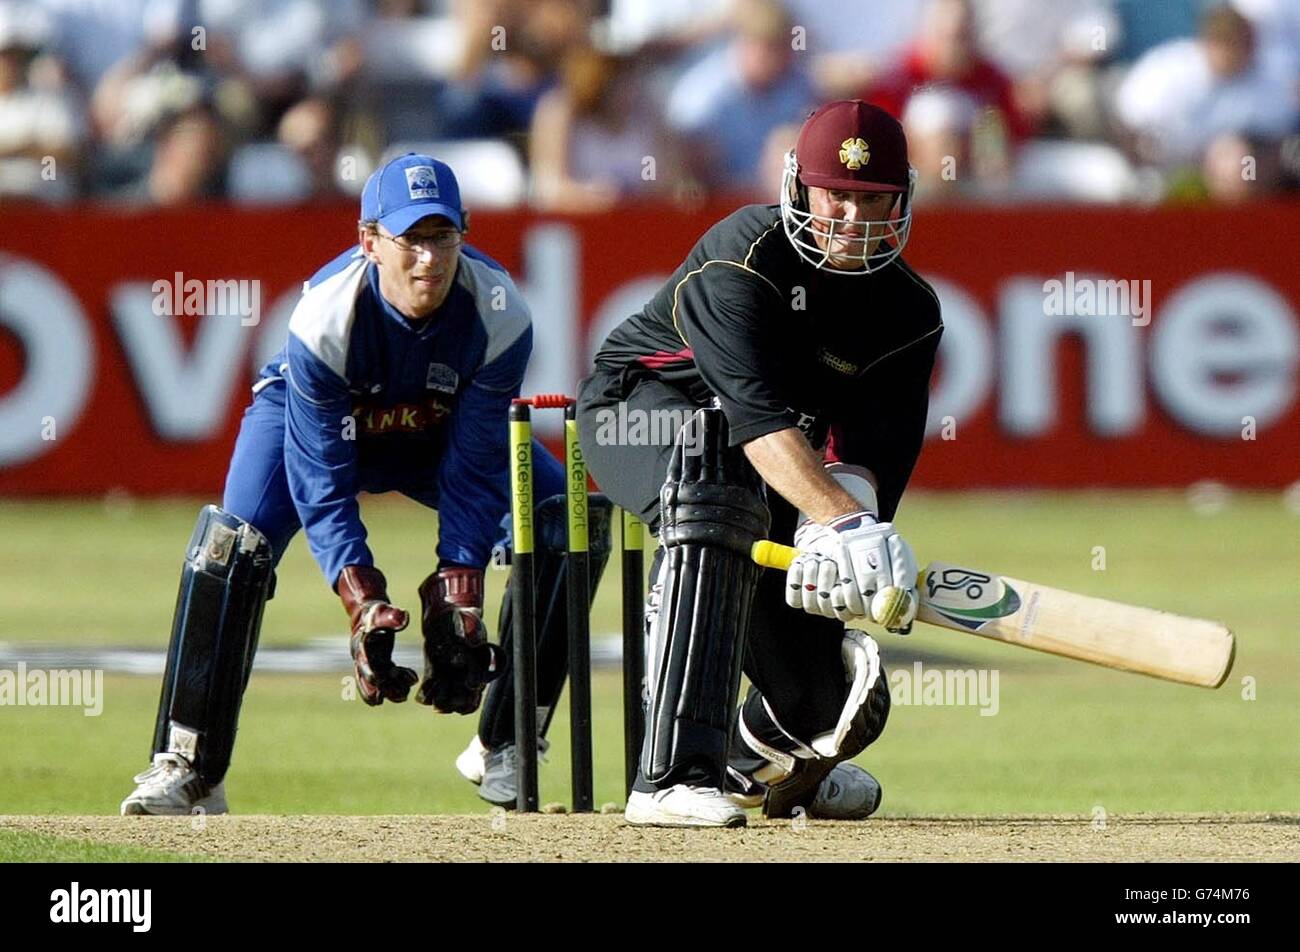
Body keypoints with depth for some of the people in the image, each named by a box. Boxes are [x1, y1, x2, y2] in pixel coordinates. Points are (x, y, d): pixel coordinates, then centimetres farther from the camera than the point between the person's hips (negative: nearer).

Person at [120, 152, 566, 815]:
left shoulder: (500, 317, -31)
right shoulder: (324, 319, -36)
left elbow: (474, 472, -24)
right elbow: (322, 485, -31)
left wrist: (457, 600, -32)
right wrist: (363, 603, -40)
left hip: (445, 434, 2)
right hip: (326, 427, -2)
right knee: (234, 545, -27)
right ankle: (188, 766, -21)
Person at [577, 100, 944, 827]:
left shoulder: (910, 311, -10)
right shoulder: (744, 259, -29)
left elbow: (875, 448, -20)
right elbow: (758, 417, -42)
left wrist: (832, 541, -41)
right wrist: (844, 521, -55)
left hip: (772, 472, 6)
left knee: (841, 706, 1)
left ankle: (762, 756, 44)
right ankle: (675, 779, -50)